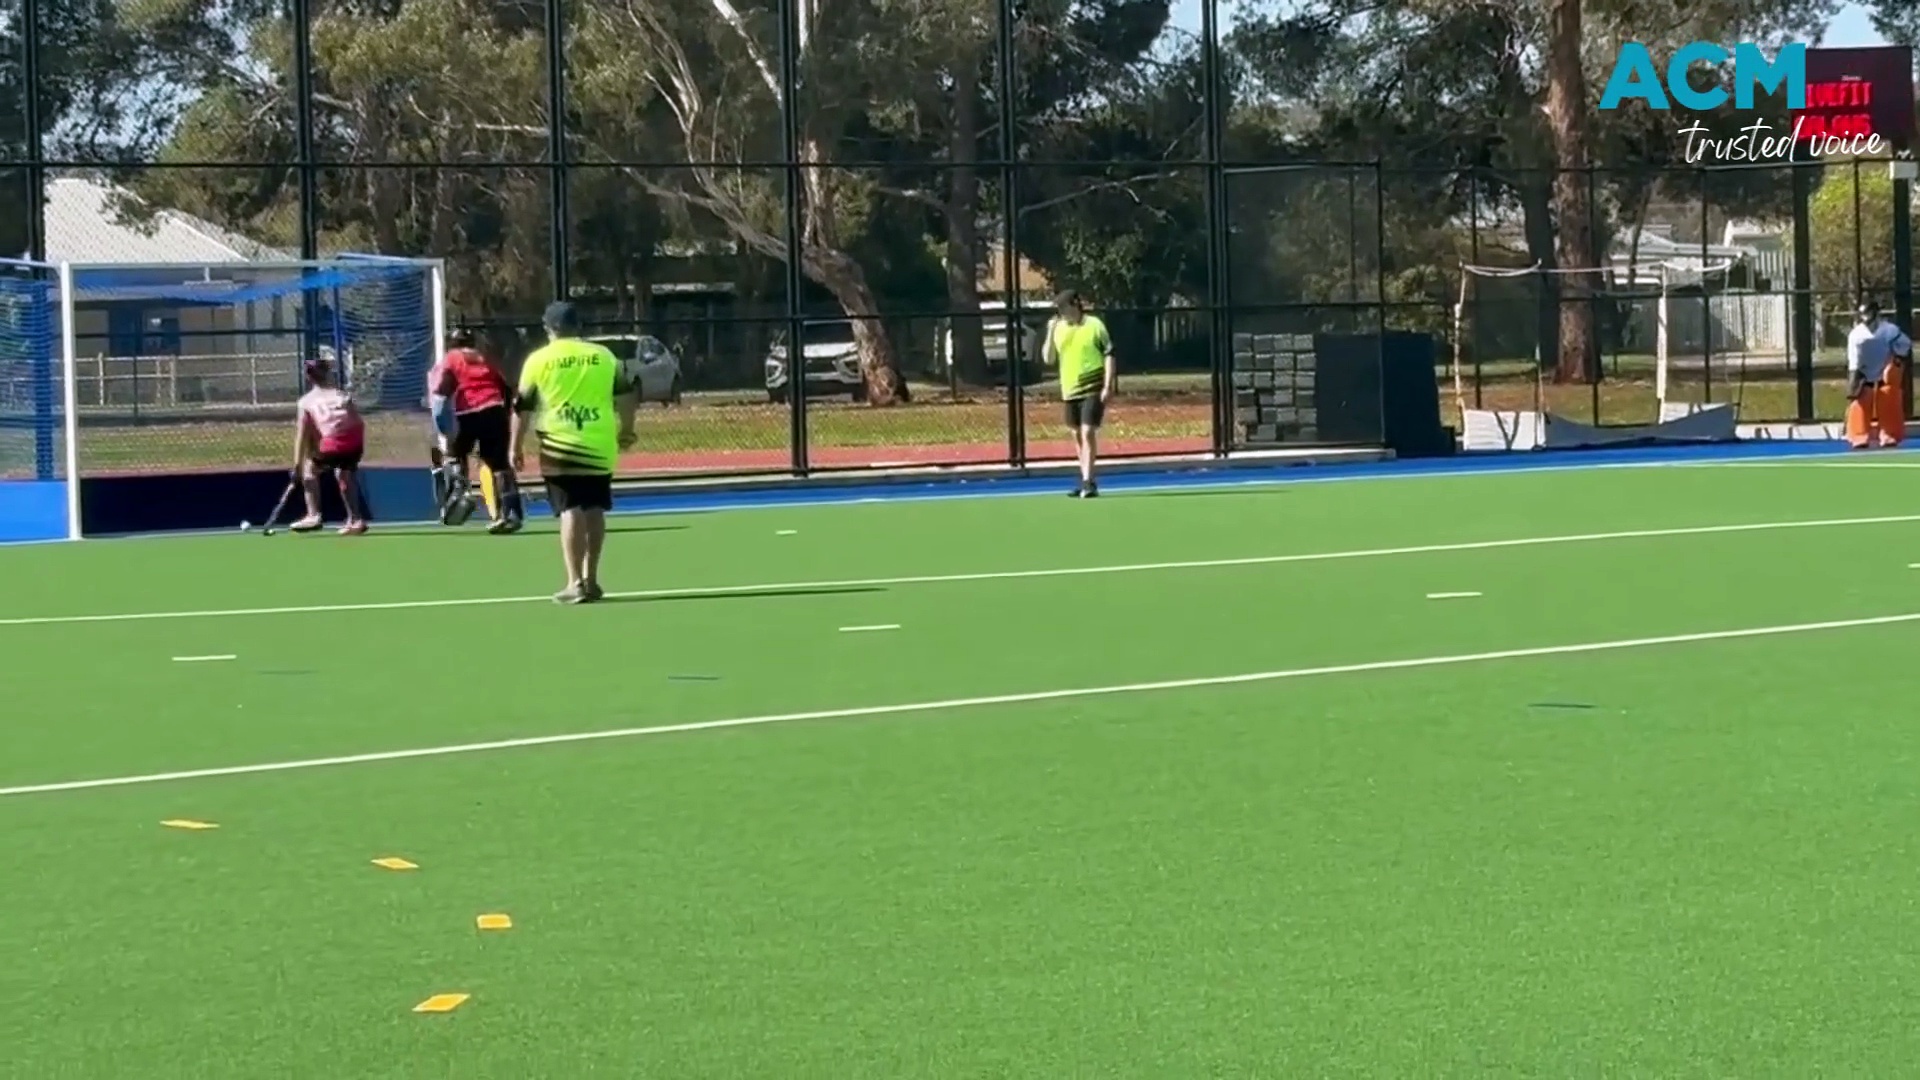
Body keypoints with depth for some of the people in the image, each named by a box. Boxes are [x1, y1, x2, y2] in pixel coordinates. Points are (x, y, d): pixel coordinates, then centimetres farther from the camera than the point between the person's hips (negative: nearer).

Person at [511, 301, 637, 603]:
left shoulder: (539, 360, 0)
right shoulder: (604, 356, 6)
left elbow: (523, 408, 2)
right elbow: (626, 396, 10)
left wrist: (517, 446, 11)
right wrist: (625, 430, 25)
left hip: (561, 448, -3)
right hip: (599, 447, 3)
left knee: (571, 512, -4)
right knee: (594, 511, 12)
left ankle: (576, 583, -9)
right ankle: (590, 578, 20)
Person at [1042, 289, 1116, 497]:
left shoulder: (1094, 325, -8)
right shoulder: (1059, 328, 7)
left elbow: (1109, 355, -7)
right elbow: (1048, 359, 4)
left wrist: (1108, 386, -13)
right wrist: (1050, 333, -9)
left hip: (1092, 388, -6)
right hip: (1070, 390, 6)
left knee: (1088, 432, -13)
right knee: (1078, 435, 11)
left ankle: (1088, 482, -13)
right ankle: (1086, 480, 21)